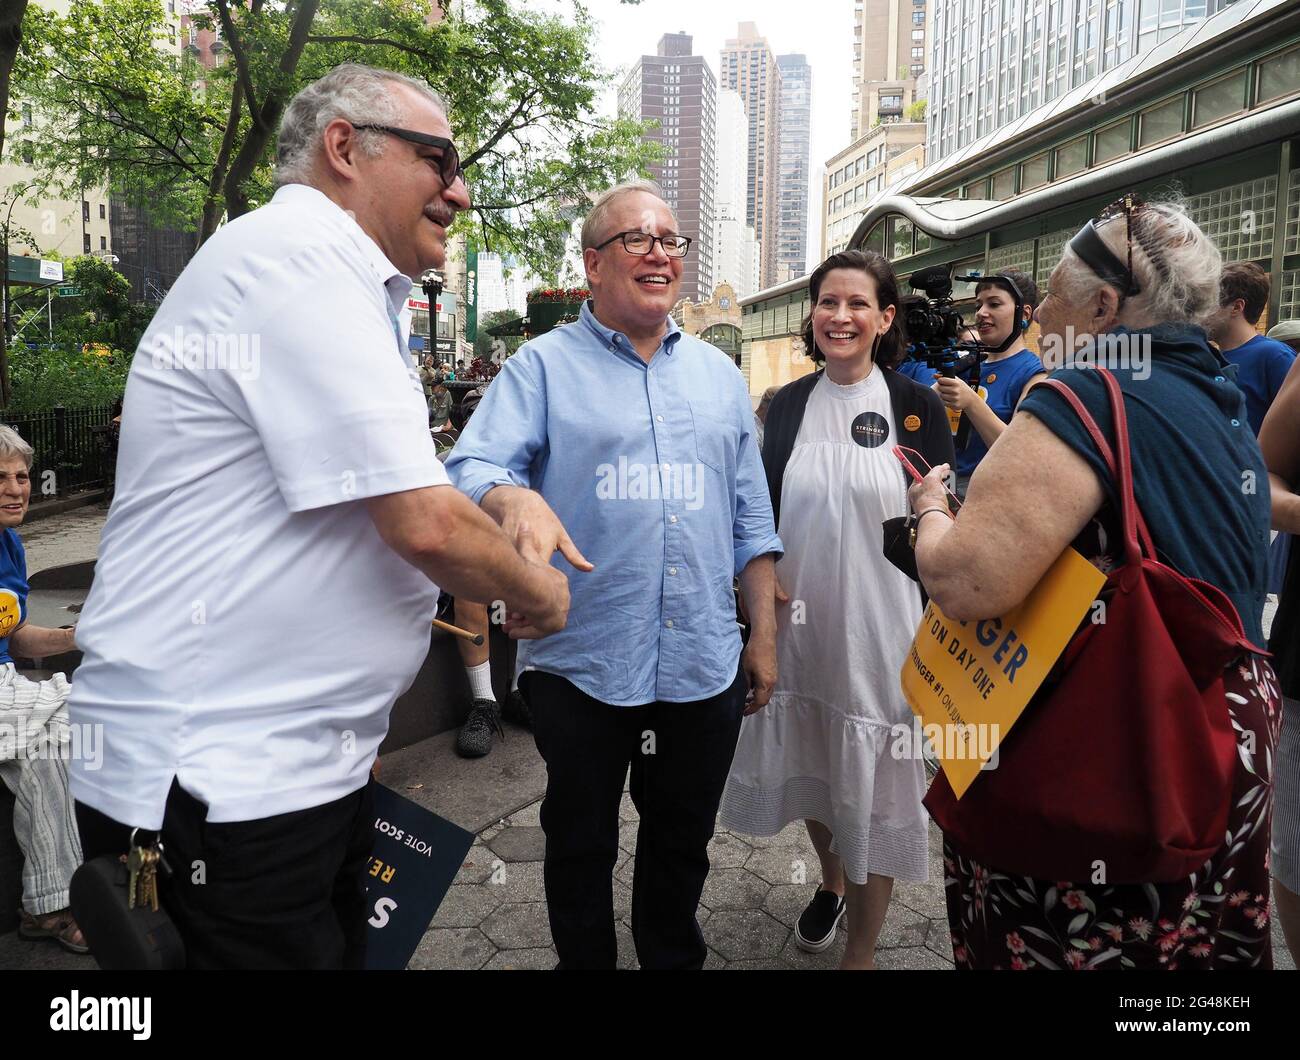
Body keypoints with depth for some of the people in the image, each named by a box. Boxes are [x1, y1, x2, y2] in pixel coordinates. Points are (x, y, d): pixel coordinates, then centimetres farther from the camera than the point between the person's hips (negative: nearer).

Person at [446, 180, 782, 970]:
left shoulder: (719, 374, 12)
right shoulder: (544, 366, -1)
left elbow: (752, 519, 13)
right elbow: (473, 469, -14)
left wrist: (765, 633, 10)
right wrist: (517, 498, -37)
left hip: (706, 666, 4)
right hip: (582, 666, -3)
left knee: (683, 848, 21)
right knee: (580, 851, 16)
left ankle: (675, 960, 43)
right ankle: (585, 962, 39)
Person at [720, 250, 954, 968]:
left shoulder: (916, 406, -6)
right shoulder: (787, 405, 3)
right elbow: (765, 513, 9)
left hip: (877, 626, -3)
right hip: (794, 620, 4)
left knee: (870, 782, 7)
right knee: (807, 768, 20)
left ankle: (861, 951, 27)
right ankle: (831, 882, 49)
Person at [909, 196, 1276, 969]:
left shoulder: (1088, 398, -20)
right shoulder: (1220, 398, 9)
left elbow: (965, 584, -31)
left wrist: (932, 509, -9)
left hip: (1098, 787, -9)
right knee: (1194, 948, 22)